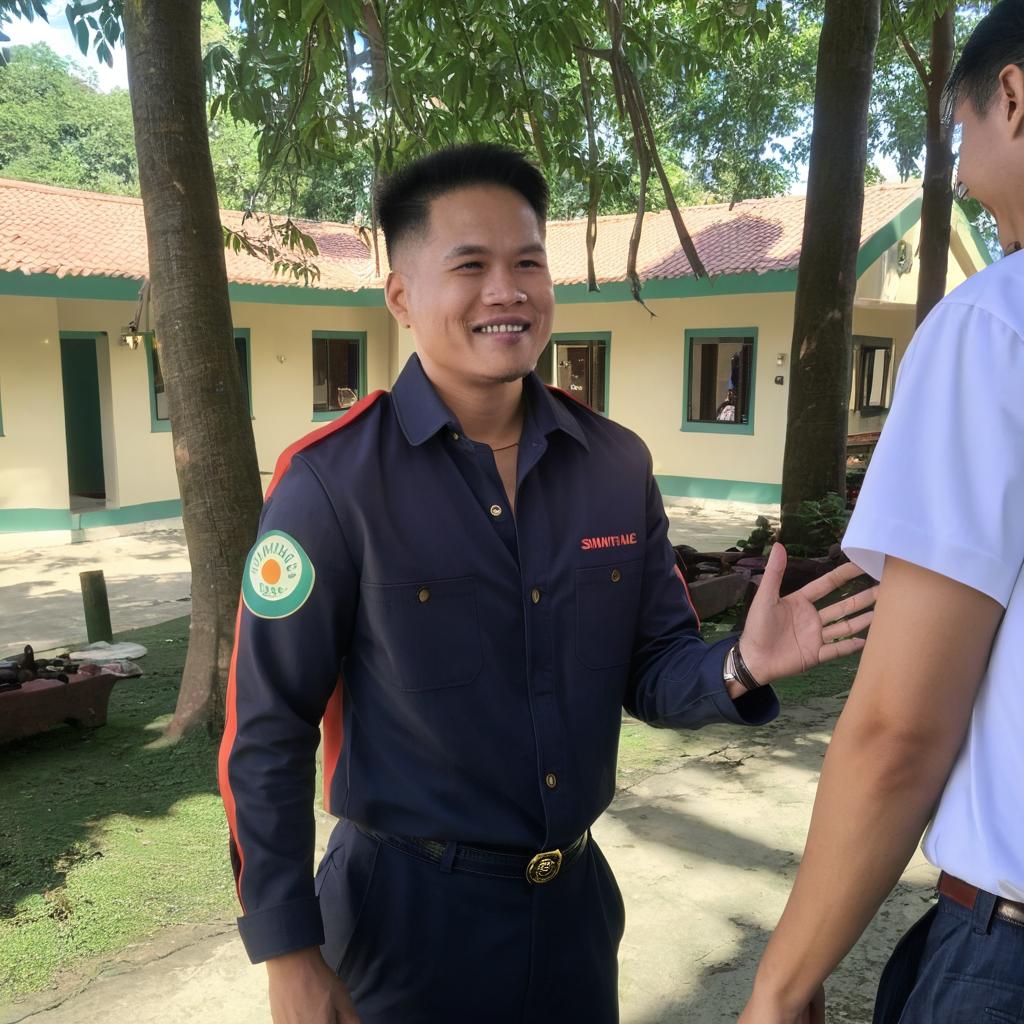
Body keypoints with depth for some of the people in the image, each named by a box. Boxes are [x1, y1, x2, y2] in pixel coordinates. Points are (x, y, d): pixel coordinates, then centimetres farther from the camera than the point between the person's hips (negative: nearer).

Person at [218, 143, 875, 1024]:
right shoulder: (331, 482, -17)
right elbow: (267, 737, -12)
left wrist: (739, 668, -19)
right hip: (409, 908, -4)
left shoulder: (618, 465, -4)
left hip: (576, 894, 5)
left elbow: (649, 674, 2)